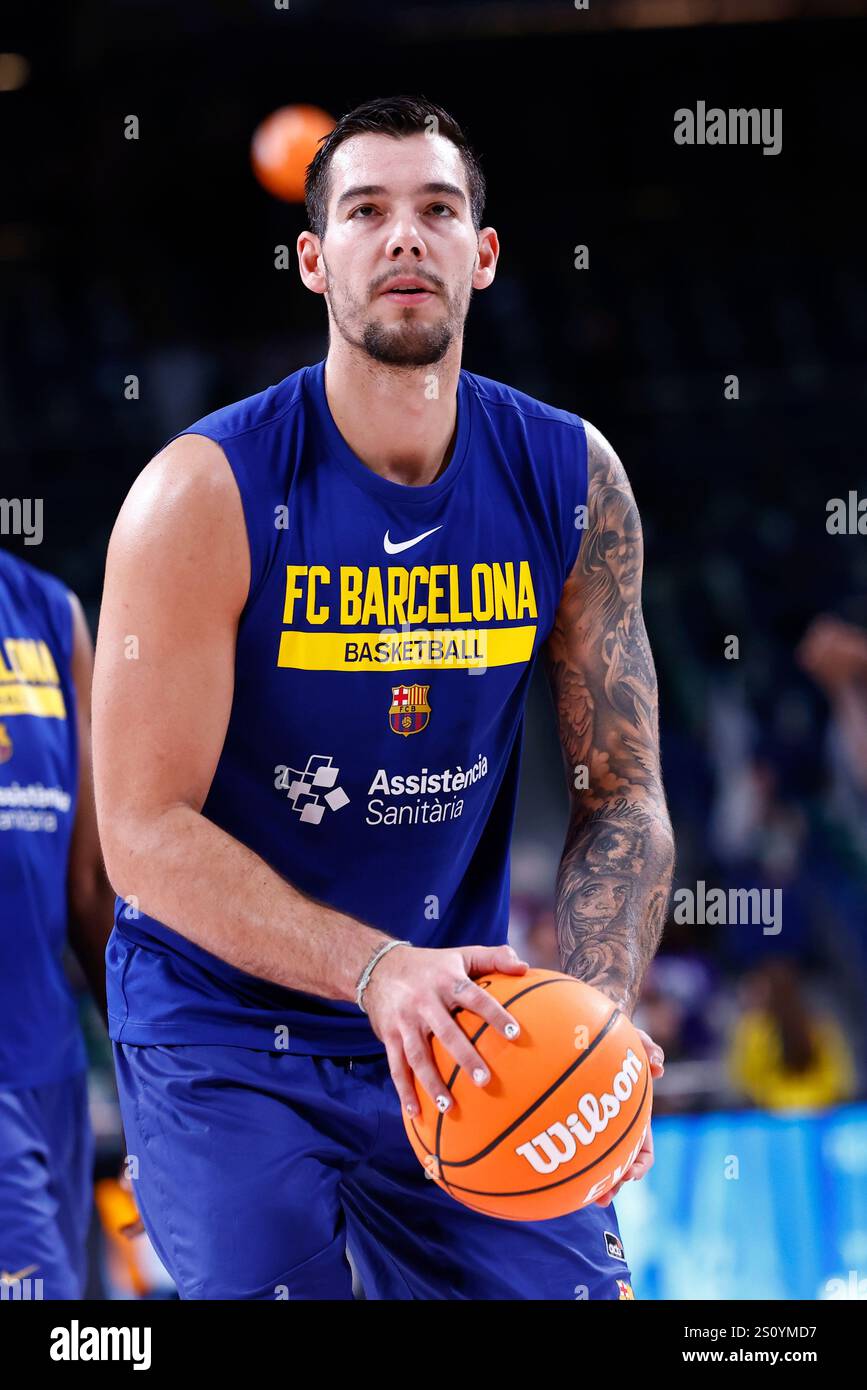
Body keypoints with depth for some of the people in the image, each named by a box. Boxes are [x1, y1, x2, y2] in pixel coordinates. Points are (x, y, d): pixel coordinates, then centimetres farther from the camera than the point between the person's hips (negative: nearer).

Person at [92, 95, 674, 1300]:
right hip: (224, 1034, -4)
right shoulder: (208, 492, -16)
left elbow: (621, 794, 2)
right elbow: (146, 833, -18)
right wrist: (378, 970, -32)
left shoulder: (572, 481, -3)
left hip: (458, 1019, 4)